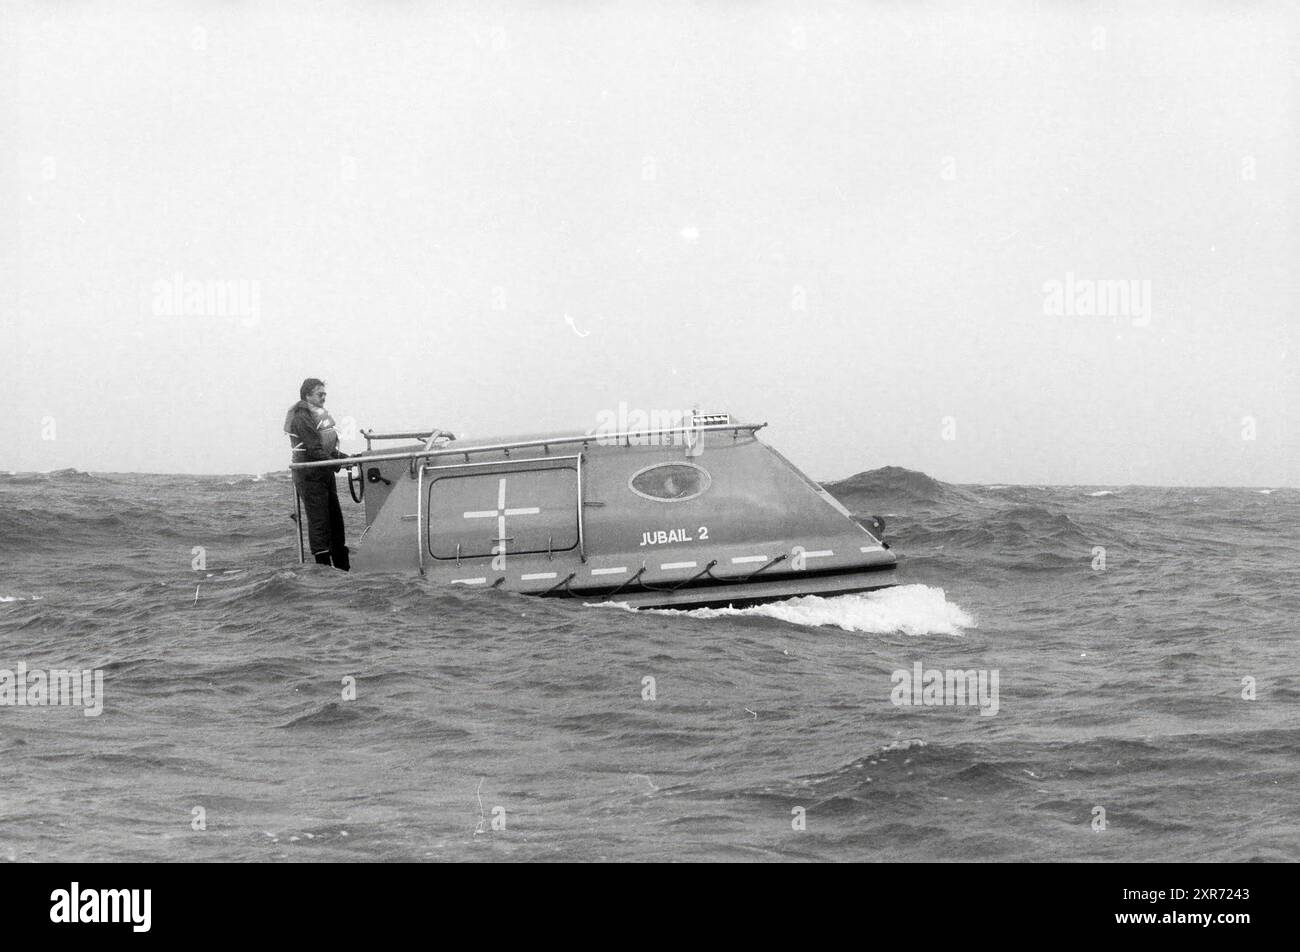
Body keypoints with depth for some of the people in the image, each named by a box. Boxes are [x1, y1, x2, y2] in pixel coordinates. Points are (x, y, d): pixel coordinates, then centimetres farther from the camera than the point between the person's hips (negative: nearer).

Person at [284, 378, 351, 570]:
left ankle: (343, 566, 18)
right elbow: (314, 450, -21)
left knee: (335, 519, 11)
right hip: (310, 475, -9)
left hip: (325, 474, 9)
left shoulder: (320, 415, 16)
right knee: (319, 521, -8)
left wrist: (344, 457, 8)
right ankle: (324, 567, -6)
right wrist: (337, 464, -23)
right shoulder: (301, 417, -14)